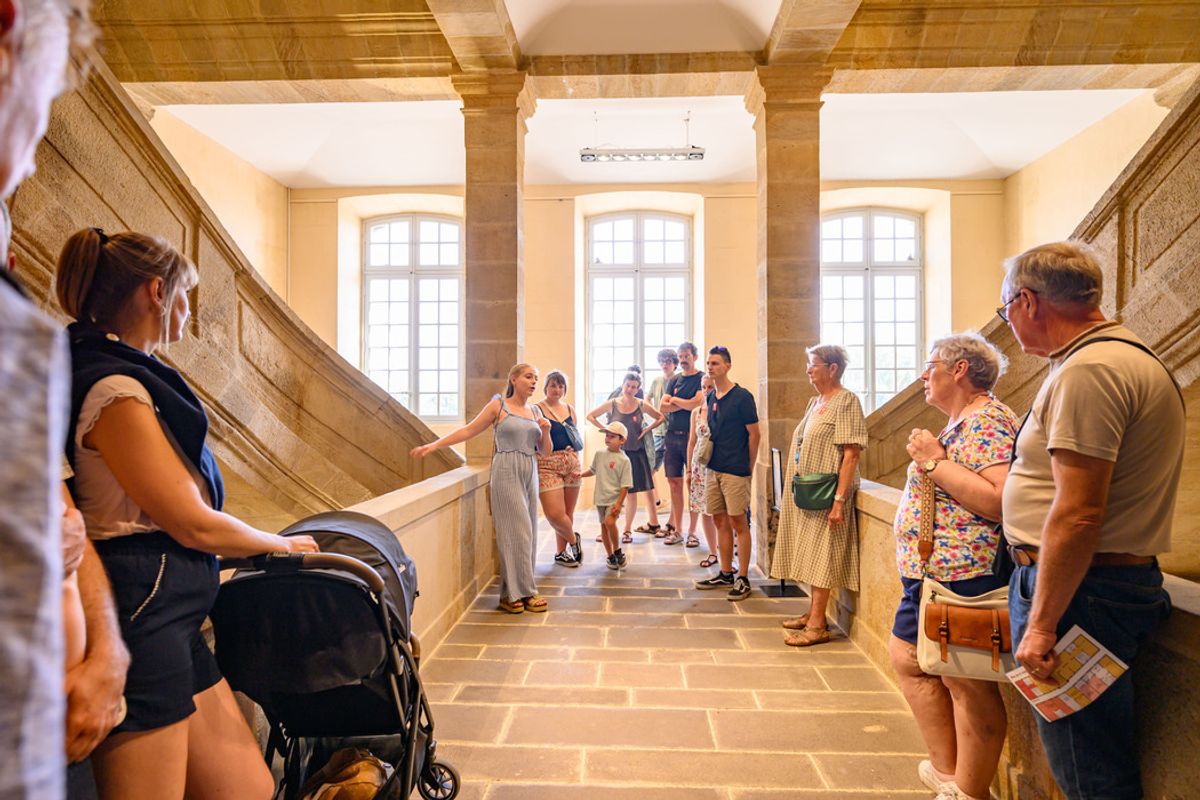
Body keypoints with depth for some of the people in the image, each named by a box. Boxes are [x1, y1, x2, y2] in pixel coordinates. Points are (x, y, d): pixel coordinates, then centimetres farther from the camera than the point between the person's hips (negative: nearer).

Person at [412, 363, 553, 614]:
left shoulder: (535, 411, 14)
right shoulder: (498, 405, 1)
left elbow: (546, 450, 15)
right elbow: (469, 430, -2)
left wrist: (546, 430, -4)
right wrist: (433, 445, -9)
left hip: (530, 473, 6)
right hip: (507, 472, -5)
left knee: (527, 532, 4)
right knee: (517, 531, -6)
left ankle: (512, 592, 14)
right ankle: (524, 591, 4)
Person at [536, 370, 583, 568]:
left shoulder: (570, 409, 12)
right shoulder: (536, 409, -4)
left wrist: (576, 463, 8)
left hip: (571, 463, 5)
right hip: (547, 465, -5)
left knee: (568, 513, 9)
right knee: (555, 514, -12)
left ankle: (561, 552, 27)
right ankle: (573, 540, 17)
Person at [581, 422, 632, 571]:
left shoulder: (624, 460, -10)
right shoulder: (599, 454, 5)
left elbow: (625, 485, -11)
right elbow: (593, 470, 24)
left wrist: (619, 503, -18)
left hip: (614, 498, -5)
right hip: (601, 497, 6)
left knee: (610, 522, -24)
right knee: (603, 525, 11)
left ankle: (617, 550, -1)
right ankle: (610, 555, 27)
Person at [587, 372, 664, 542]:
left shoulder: (642, 405, -2)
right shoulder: (612, 404, -3)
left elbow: (660, 418, 8)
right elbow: (590, 415, 4)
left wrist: (646, 430, -2)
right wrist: (604, 429, -5)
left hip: (636, 453, 1)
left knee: (632, 492, 6)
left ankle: (627, 530, 18)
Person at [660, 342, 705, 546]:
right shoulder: (673, 381, 15)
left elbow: (697, 403, -16)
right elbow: (663, 407, 4)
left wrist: (675, 400, -1)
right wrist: (687, 404, -7)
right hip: (672, 435, 5)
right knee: (674, 484, 6)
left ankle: (693, 532, 7)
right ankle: (676, 530, 14)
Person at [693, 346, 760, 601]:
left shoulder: (742, 397, -9)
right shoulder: (710, 398, 11)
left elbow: (754, 434, -7)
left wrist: (749, 467, -3)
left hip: (735, 470, -7)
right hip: (713, 469, 7)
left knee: (738, 523, 0)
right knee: (720, 521, 12)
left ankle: (743, 579, 10)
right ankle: (725, 574, 23)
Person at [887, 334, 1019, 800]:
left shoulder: (987, 421, -15)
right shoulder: (962, 421, 15)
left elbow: (999, 501, -28)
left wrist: (934, 462, -23)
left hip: (964, 576, -11)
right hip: (932, 573, 11)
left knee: (967, 685, 3)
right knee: (908, 657, 18)